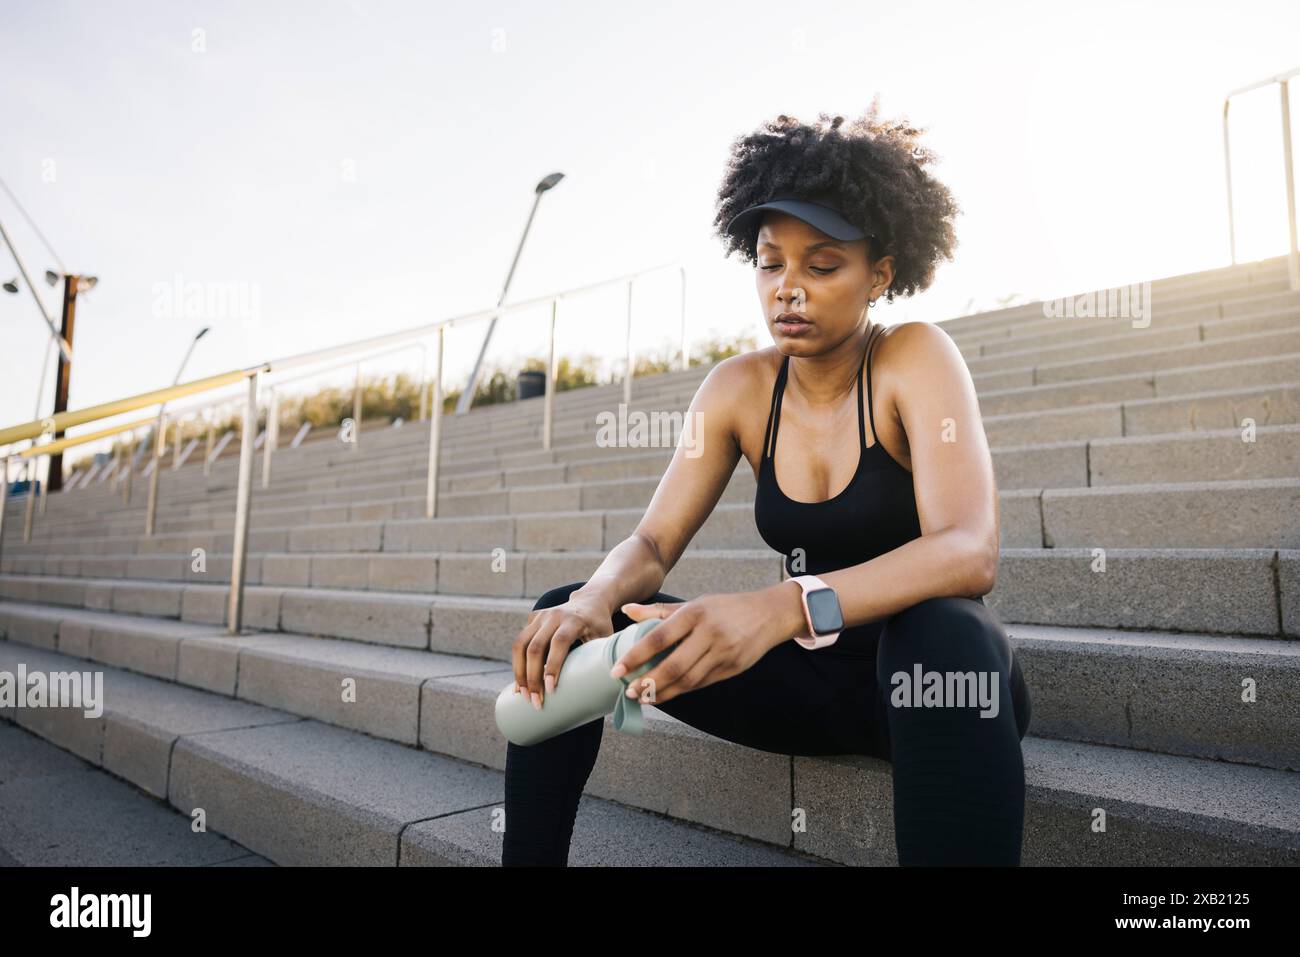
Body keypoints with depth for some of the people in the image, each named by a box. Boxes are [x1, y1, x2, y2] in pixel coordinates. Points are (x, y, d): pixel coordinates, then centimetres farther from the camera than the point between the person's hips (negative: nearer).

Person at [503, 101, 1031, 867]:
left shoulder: (916, 359, -14)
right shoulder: (740, 388, -2)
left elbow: (970, 552, -29)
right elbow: (652, 545, -5)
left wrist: (779, 607, -45)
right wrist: (595, 601, -29)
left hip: (930, 664, -3)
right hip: (815, 675, 4)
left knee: (944, 633, -41)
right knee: (565, 622, -9)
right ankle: (530, 856, 3)